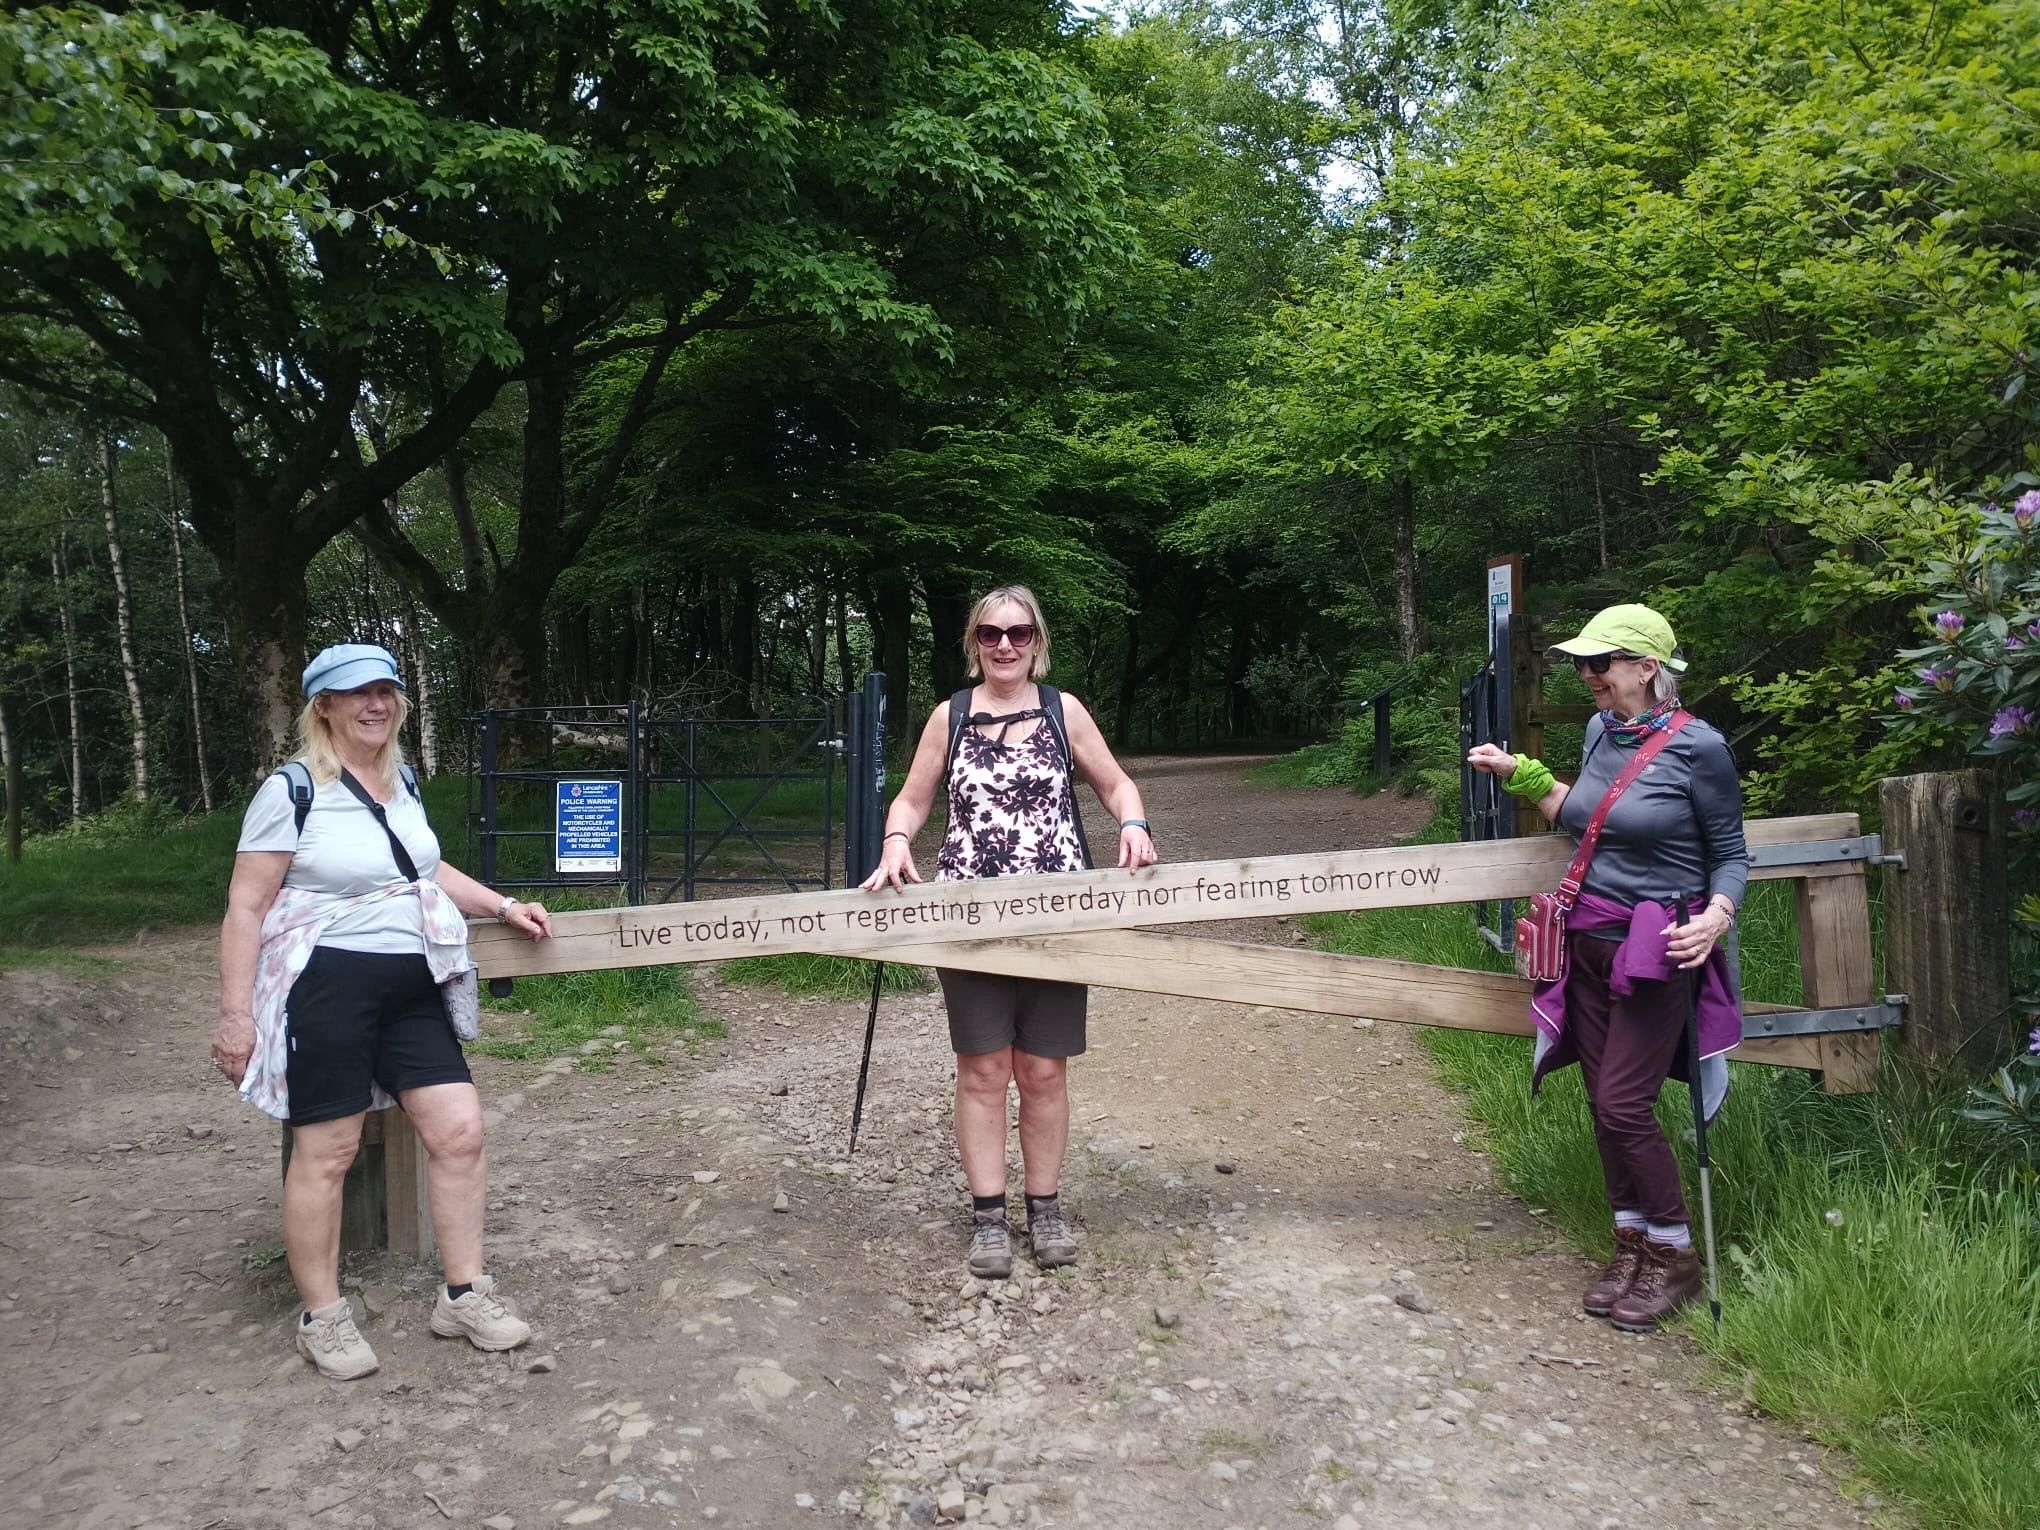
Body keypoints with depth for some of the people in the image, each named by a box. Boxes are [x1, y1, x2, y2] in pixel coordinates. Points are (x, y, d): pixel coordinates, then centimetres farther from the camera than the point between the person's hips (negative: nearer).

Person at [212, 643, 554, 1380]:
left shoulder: (402, 781, 11)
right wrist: (235, 1012, -14)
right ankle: (322, 1318, 21)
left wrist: (503, 906, 19)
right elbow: (246, 907, -11)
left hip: (411, 987, 7)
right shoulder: (293, 790, -11)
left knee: (460, 1130, 3)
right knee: (326, 1153, 3)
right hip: (325, 987, -7)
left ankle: (464, 1295, 18)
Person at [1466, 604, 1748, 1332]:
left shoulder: (1696, 747, -14)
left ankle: (1673, 1257, 13)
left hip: (1656, 946, -7)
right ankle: (1631, 1243, 26)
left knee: (1624, 1104, -7)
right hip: (1590, 938, 7)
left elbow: (1731, 856, -5)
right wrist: (1520, 774, 13)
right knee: (1604, 1100, 10)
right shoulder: (1600, 730, 6)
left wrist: (1716, 917, -22)